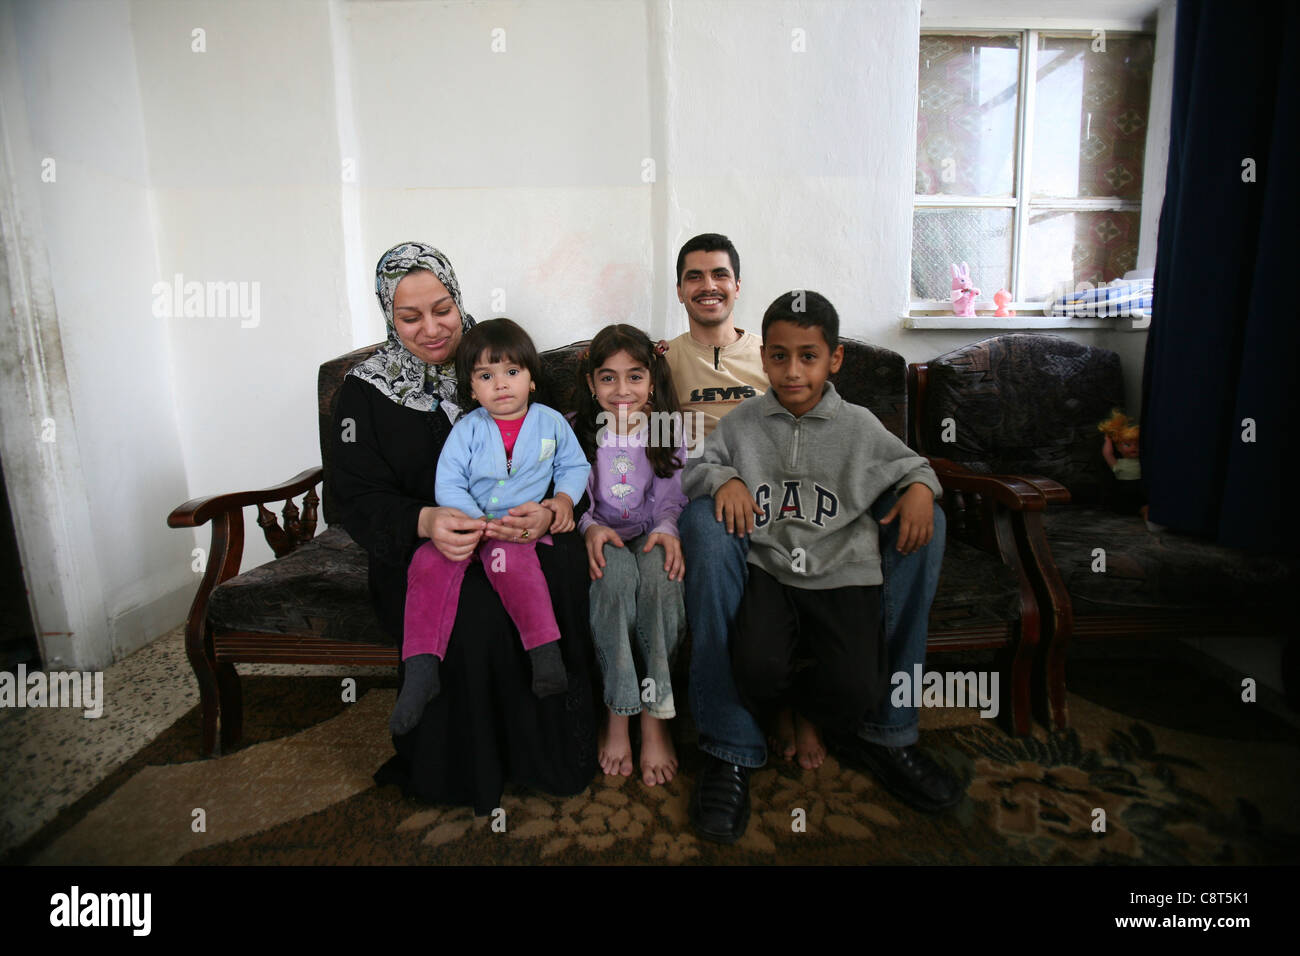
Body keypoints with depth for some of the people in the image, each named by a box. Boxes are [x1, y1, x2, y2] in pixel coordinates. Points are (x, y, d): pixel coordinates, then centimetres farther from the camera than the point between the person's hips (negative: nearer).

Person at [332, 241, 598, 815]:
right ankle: (468, 770, -6)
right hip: (418, 548, -1)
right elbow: (355, 496, -4)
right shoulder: (365, 392, 5)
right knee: (472, 614, -33)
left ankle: (553, 752, -10)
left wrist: (552, 507, -22)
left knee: (567, 565, -31)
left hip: (517, 532, 2)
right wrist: (425, 521, -26)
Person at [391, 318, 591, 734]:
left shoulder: (551, 422, 8)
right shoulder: (467, 429, 3)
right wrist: (476, 520, -19)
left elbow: (575, 465, 18)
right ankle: (421, 670, -24)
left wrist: (565, 498, -3)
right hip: (466, 521, 2)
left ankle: (547, 653, -32)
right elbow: (447, 484, -3)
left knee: (511, 559, -36)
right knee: (429, 563, -25)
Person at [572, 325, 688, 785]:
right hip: (605, 540, 0)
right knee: (617, 569, -36)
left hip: (651, 537, 1)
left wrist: (667, 529, -19)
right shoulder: (578, 433, 5)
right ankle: (618, 713, -26)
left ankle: (655, 717, -26)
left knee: (658, 570, -36)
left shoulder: (669, 430, 5)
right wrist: (590, 527, -19)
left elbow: (671, 498, 2)